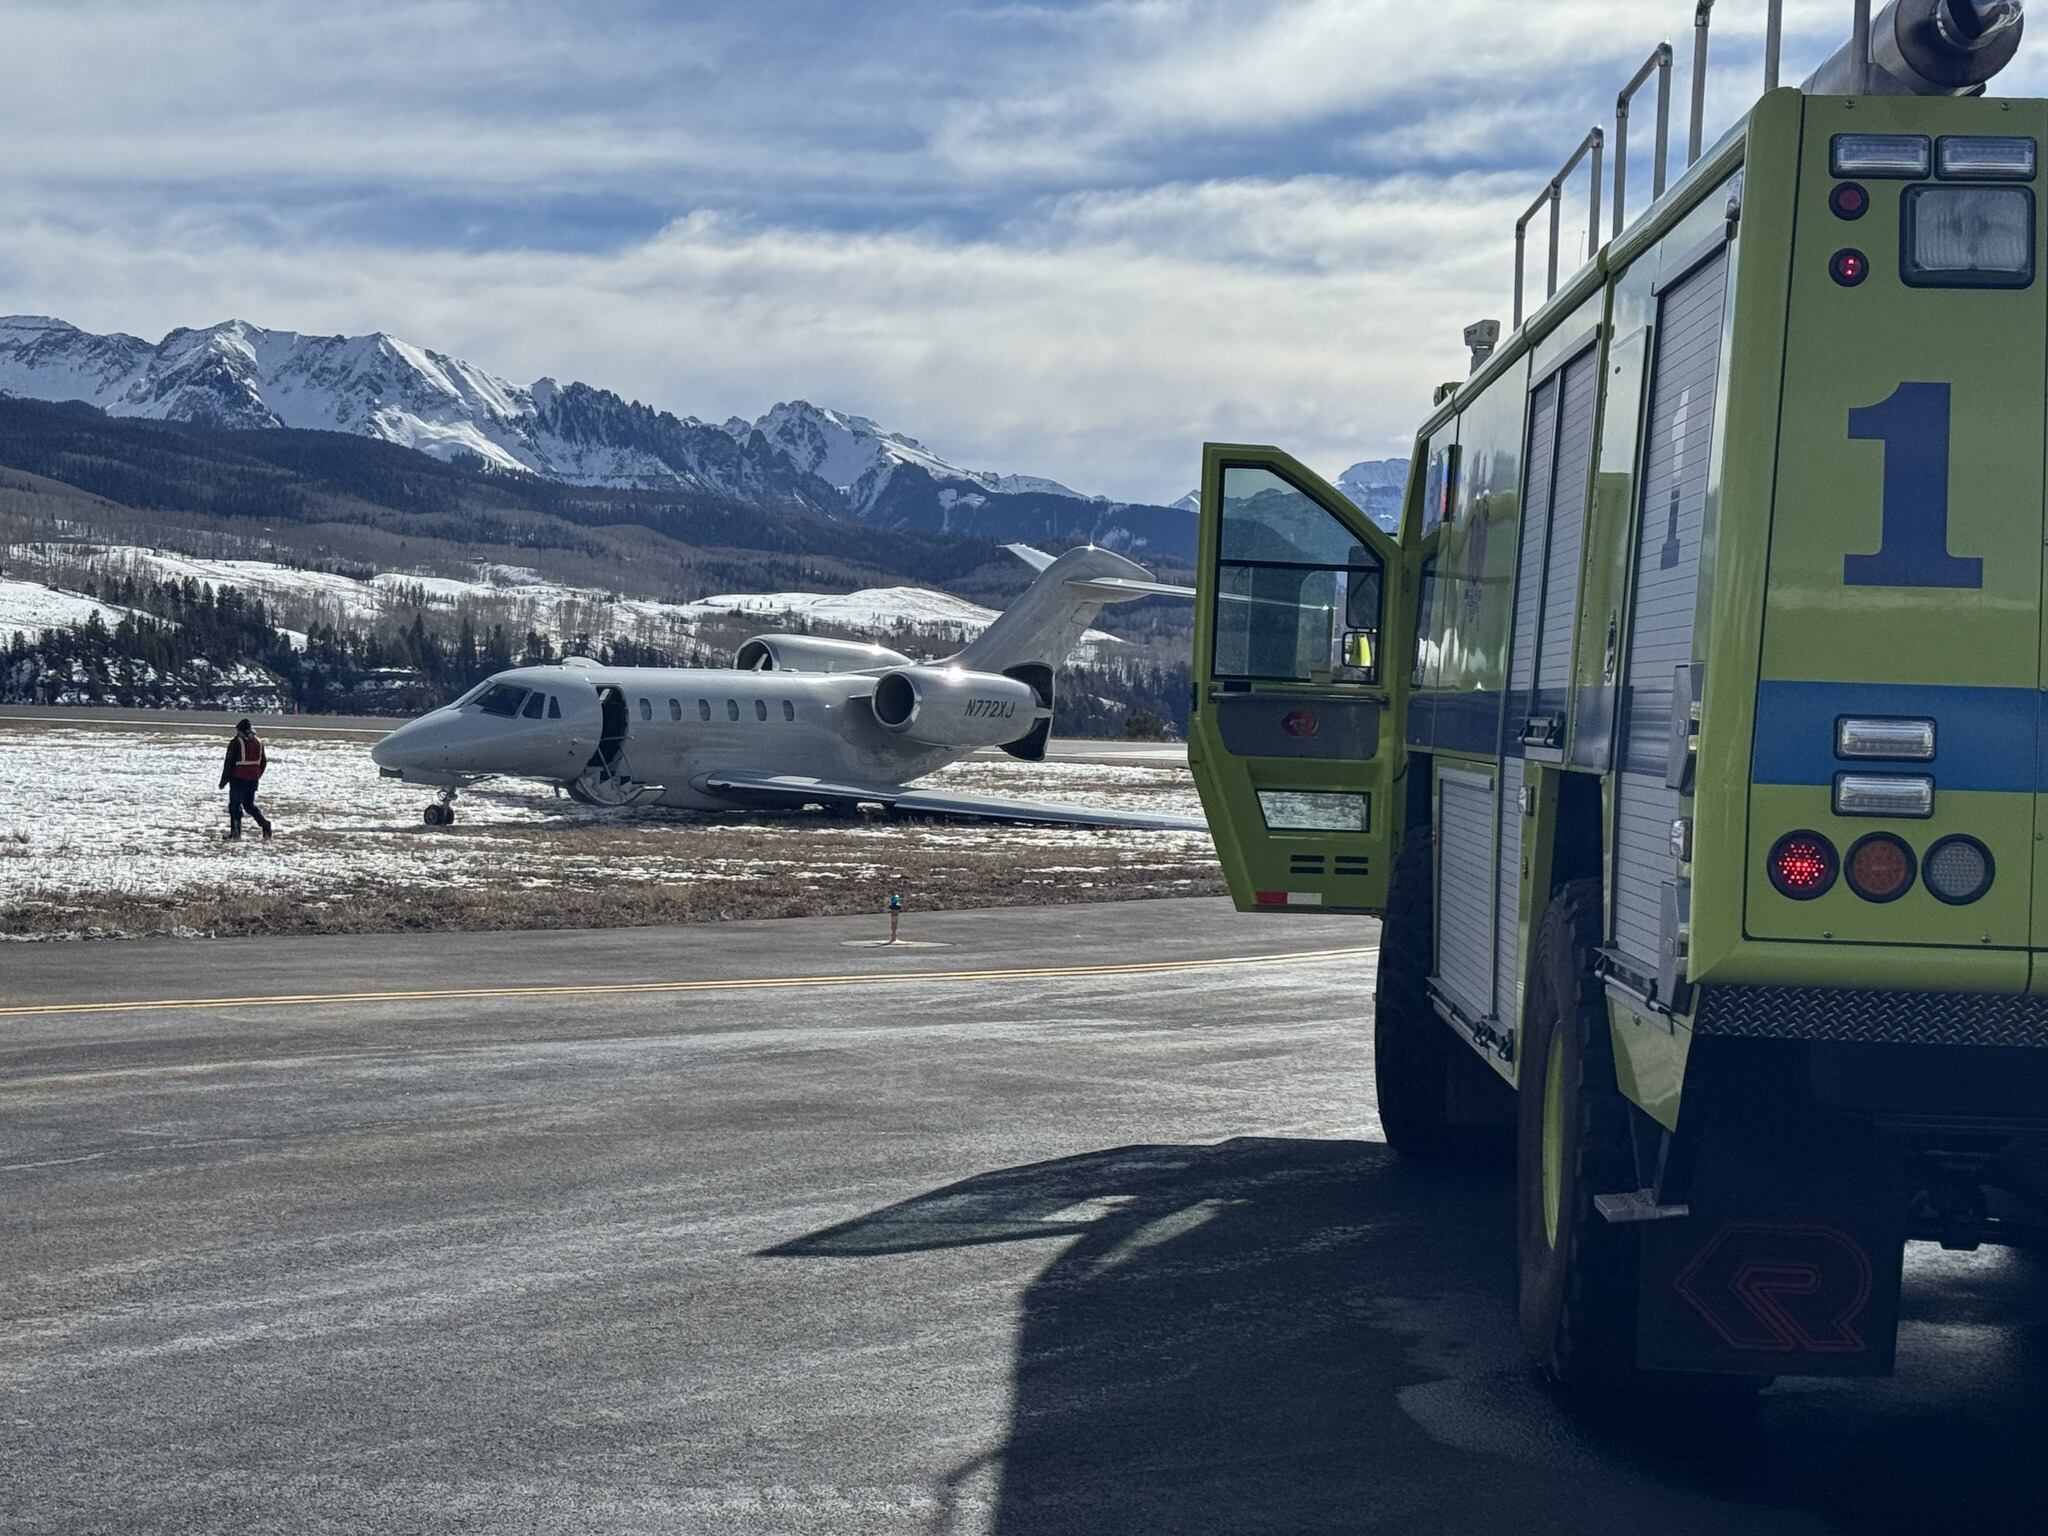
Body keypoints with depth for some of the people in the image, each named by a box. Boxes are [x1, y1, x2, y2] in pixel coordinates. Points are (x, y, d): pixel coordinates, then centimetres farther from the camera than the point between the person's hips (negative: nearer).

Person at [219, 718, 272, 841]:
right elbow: (263, 762, 14)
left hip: (238, 779, -5)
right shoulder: (258, 742, 7)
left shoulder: (236, 742, -12)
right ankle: (265, 823, -4)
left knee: (235, 804, 6)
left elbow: (229, 763, -11)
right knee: (249, 804, 15)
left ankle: (235, 832, 7)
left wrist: (224, 781, -3)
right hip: (253, 779, 5)